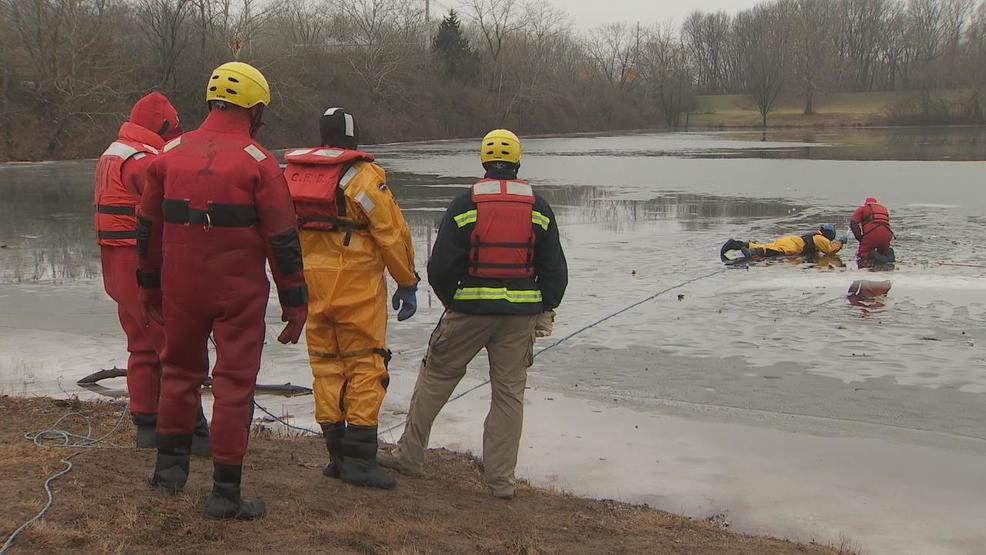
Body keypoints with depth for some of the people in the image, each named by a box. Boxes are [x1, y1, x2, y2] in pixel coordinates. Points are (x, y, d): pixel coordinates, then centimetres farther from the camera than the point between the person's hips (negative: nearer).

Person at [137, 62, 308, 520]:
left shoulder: (170, 154, 4)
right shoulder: (258, 162, -10)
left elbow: (148, 228, 11)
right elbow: (283, 240, -9)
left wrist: (150, 286, 22)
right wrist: (295, 302, -1)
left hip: (180, 289, 4)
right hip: (240, 294, -4)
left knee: (180, 370, 24)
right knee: (234, 383, 4)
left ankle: (170, 461, 27)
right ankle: (225, 491, 7)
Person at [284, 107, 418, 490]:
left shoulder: (291, 174, 9)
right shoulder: (363, 176, -9)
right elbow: (392, 233, -10)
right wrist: (407, 283, -1)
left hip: (310, 287, 6)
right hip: (357, 287, -5)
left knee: (326, 367, 12)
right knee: (365, 366, 0)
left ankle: (337, 454, 16)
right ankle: (359, 459, -2)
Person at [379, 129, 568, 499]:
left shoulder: (465, 204, -4)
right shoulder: (539, 208, 3)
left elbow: (440, 267, -6)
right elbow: (555, 270, 4)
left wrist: (451, 301, 12)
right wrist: (545, 311, 15)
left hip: (470, 309, -2)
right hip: (521, 312, 2)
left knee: (436, 376, 13)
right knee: (509, 391, 9)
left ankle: (409, 456, 20)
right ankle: (501, 479, 11)